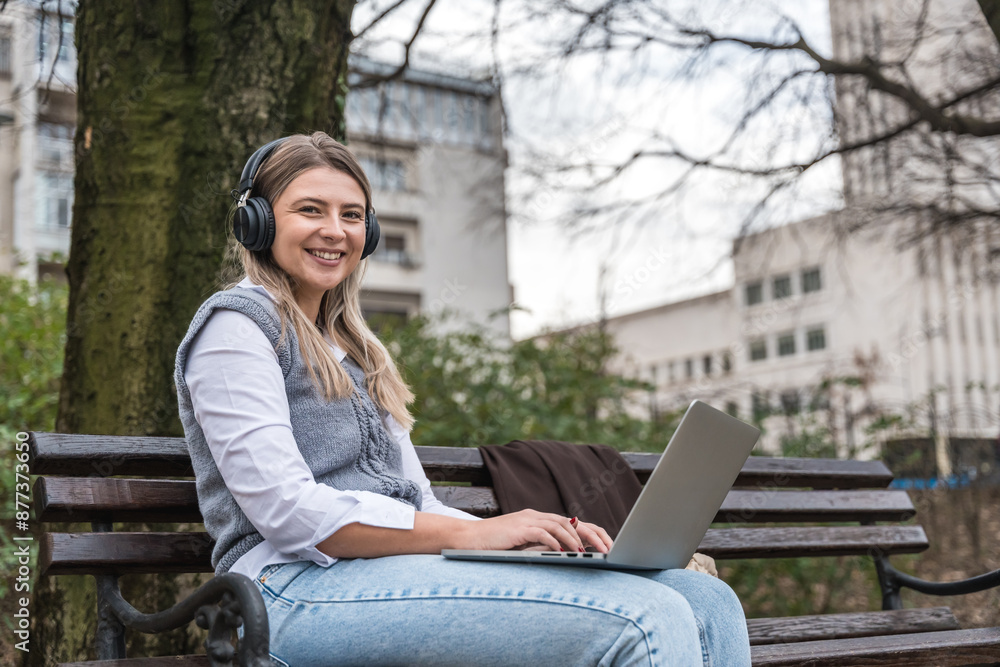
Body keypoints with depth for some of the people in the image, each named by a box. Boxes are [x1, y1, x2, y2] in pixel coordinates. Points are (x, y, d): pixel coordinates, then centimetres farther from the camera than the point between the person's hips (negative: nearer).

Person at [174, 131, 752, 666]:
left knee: (708, 604, -10)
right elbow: (286, 511, -12)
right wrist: (468, 534, -18)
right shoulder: (237, 324, 2)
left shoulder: (353, 351, 27)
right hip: (303, 590, -8)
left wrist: (538, 534, 1)